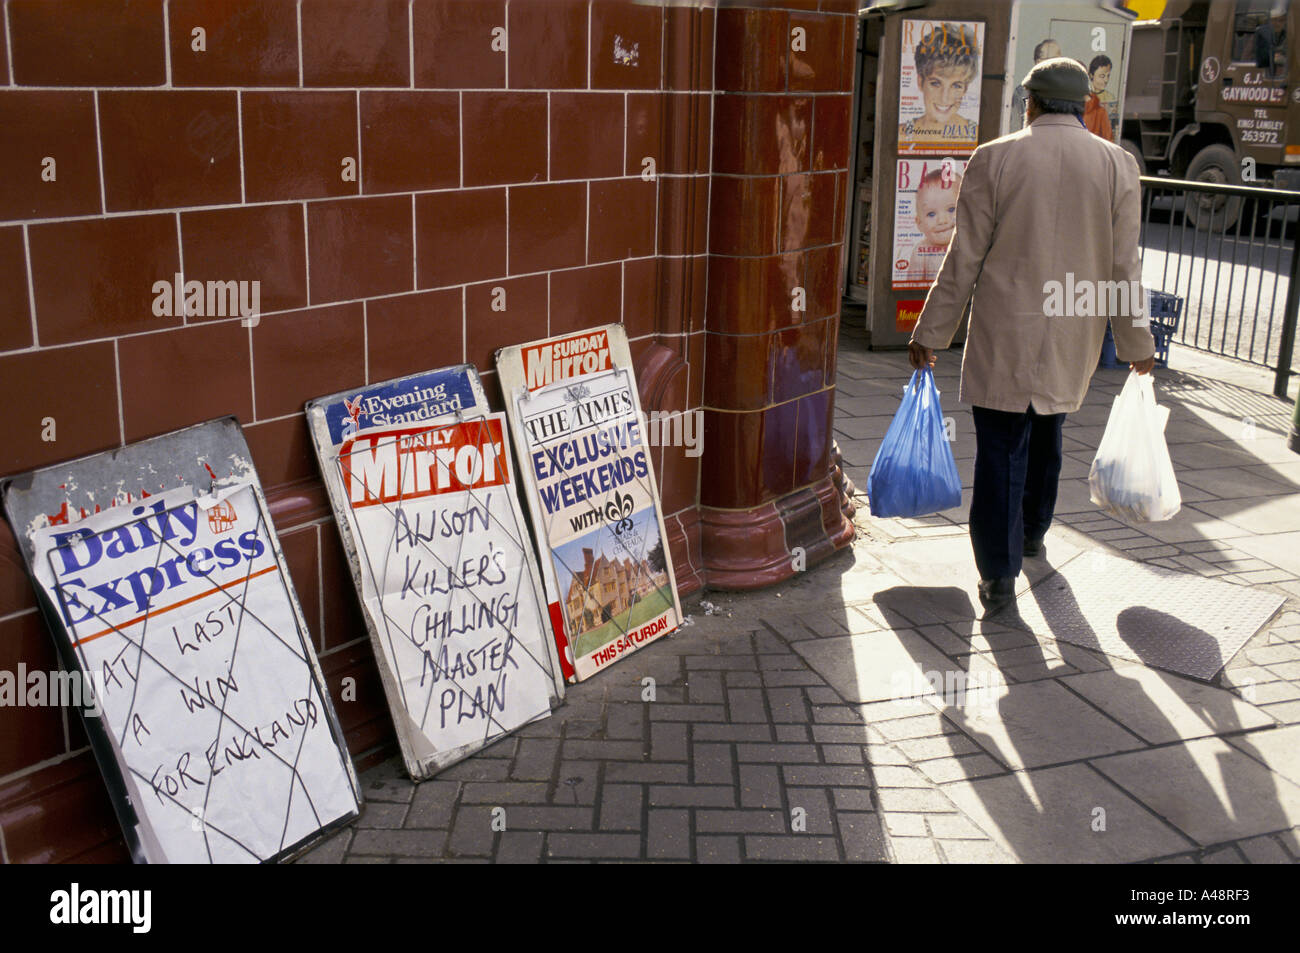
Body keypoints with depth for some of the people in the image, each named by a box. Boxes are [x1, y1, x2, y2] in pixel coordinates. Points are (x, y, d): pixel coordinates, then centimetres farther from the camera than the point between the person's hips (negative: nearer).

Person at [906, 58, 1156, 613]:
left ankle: (999, 573, -1)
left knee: (1001, 447, 0)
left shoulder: (994, 159, -7)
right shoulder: (1118, 165, 0)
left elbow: (964, 259, -6)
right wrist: (1136, 343, 12)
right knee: (1046, 435, 23)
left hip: (1003, 337, -3)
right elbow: (1123, 267, 2)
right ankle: (1032, 532, 42)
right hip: (1074, 339, 3)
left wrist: (931, 334, 2)